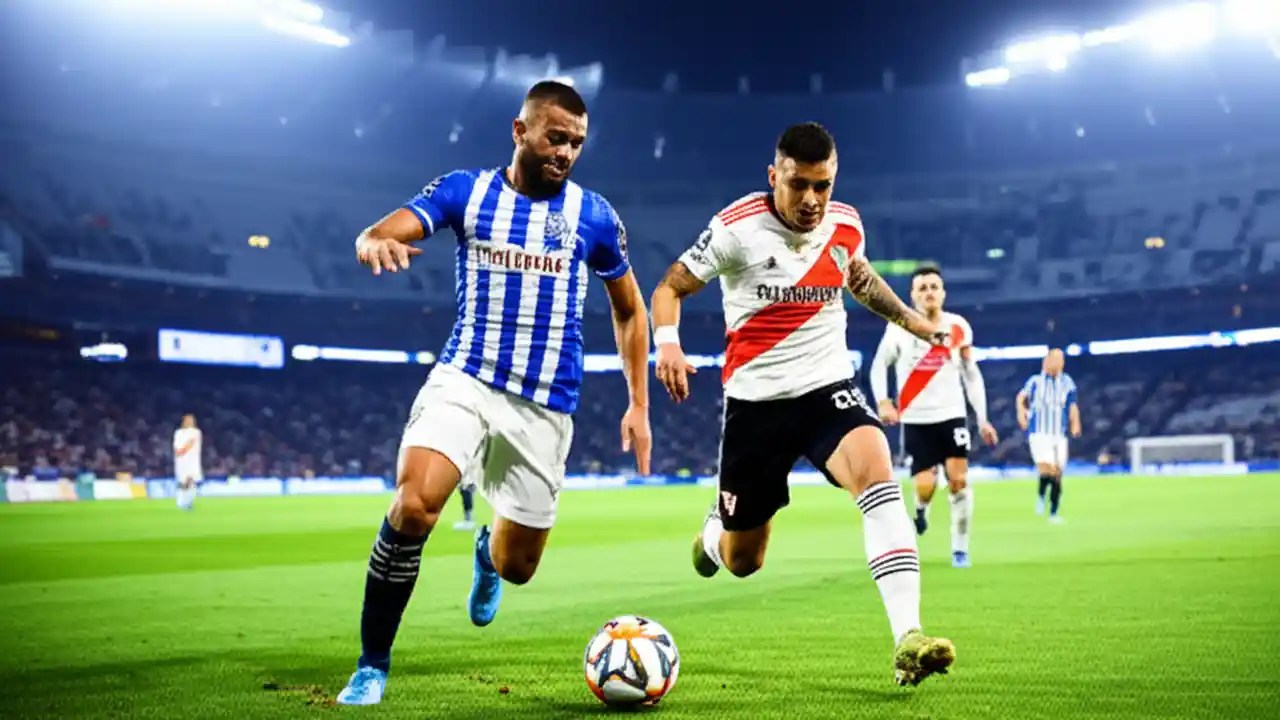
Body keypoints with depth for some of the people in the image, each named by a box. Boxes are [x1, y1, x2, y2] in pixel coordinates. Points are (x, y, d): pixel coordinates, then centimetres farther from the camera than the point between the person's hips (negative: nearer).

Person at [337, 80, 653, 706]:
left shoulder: (593, 216, 1)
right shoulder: (465, 191, 0)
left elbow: (629, 310, 12)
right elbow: (383, 231, -14)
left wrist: (638, 404, 8)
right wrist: (373, 242, -39)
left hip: (545, 406, 1)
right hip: (464, 380, -1)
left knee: (517, 567, 7)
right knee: (415, 501, -28)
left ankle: (488, 551, 48)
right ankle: (372, 665, -10)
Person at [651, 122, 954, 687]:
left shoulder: (846, 225, 1)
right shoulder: (737, 228, -12)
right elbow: (671, 287, -5)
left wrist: (918, 322, 22)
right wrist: (667, 343, -24)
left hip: (828, 388, 2)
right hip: (755, 400, -2)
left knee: (875, 472, -31)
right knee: (743, 561, 8)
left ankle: (908, 640, -34)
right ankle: (715, 530, 49)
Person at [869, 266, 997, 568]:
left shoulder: (959, 327, 1)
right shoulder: (899, 328, -5)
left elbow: (971, 374, 10)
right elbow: (879, 365, 4)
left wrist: (982, 418, 7)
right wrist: (882, 401, -12)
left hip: (952, 414, 2)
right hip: (916, 419, -2)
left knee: (959, 480, -7)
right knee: (925, 486, -9)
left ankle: (960, 549, 6)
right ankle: (920, 509, 29)